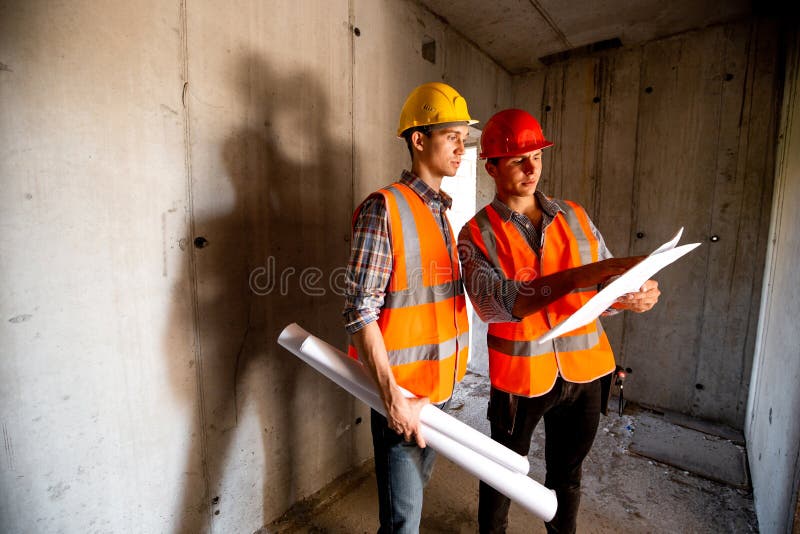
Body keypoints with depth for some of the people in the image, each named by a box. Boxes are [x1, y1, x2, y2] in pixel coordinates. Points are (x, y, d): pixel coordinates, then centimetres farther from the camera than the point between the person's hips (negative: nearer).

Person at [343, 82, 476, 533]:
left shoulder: (440, 210, 9)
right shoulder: (384, 209, -17)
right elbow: (360, 312, -20)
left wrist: (448, 373, 12)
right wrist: (393, 396, -19)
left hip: (438, 381, 8)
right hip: (402, 387, -8)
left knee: (420, 482, 25)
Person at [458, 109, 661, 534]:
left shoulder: (574, 216, 2)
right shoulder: (478, 233, -10)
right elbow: (494, 304, -25)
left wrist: (636, 295, -21)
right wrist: (578, 277, -33)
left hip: (583, 370, 4)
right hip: (520, 372, -3)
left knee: (567, 472, 22)